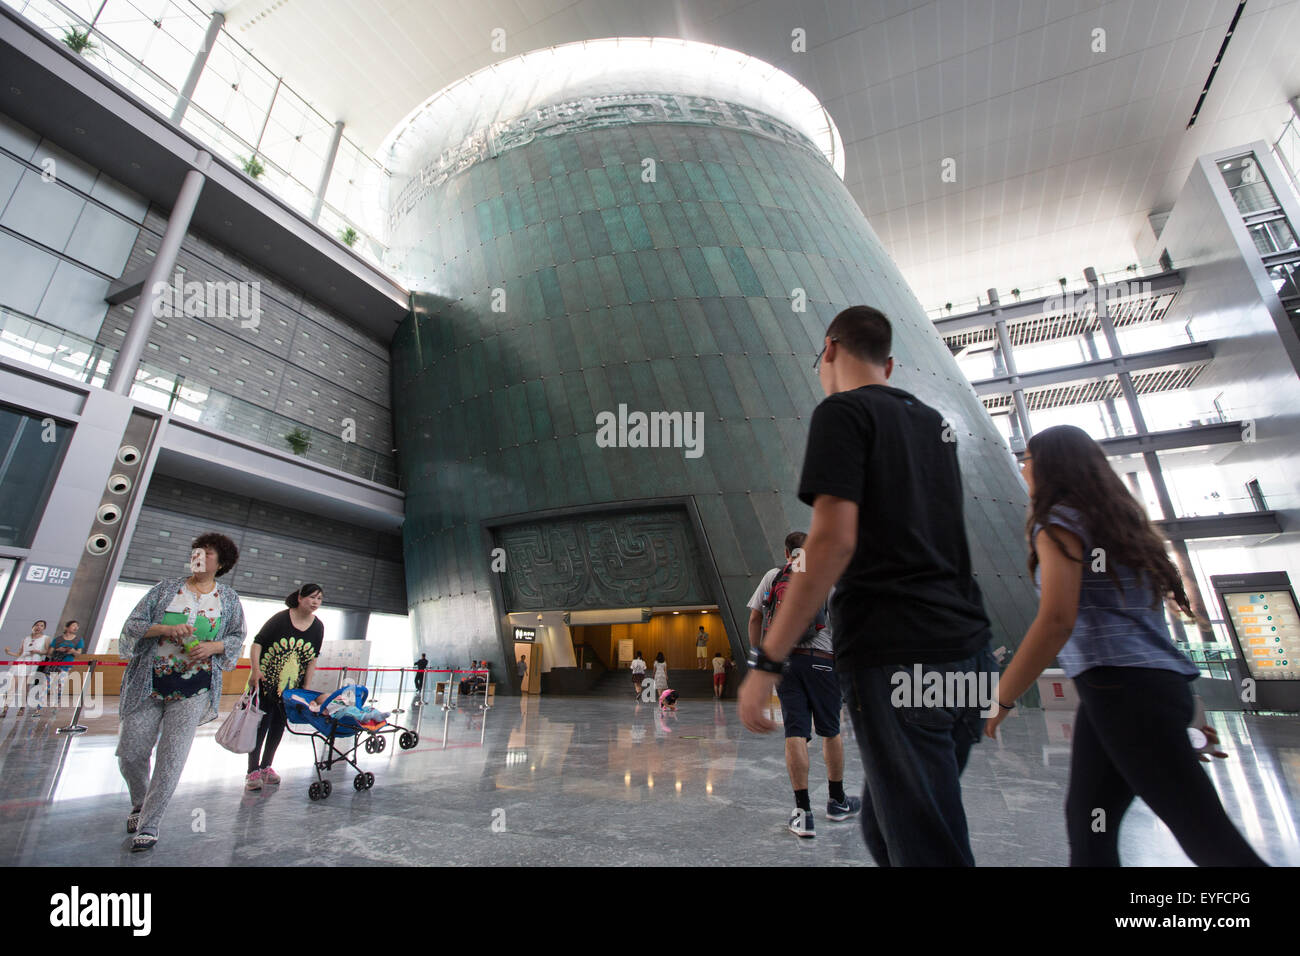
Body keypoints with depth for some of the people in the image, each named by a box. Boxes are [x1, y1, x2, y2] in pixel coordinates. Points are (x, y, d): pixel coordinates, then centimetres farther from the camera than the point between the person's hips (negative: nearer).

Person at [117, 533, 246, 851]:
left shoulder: (228, 597, 5)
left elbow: (238, 635, 9)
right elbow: (133, 624, 2)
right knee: (130, 751, 6)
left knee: (171, 758, -2)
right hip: (150, 682, 1)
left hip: (195, 688, -1)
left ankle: (149, 825, 14)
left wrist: (214, 647, -11)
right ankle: (140, 804, 36)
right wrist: (168, 628, -16)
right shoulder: (166, 588, 6)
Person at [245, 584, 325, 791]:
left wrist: (306, 688, 1)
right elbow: (257, 643, -9)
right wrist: (256, 669, -20)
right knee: (260, 725, -1)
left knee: (278, 726, 11)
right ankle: (253, 771, 10)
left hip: (292, 687, 4)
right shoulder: (281, 619, -12)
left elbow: (313, 659, 3)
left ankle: (266, 767, 26)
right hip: (266, 681, -4)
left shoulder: (318, 627, -1)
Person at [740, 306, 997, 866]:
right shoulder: (934, 422, 18)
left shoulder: (842, 411, -5)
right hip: (966, 653, 8)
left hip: (897, 660, -8)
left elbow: (833, 543, -17)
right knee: (884, 828, 20)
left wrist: (766, 661, -16)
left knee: (925, 847, 1)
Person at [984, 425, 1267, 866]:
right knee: (1086, 821, 13)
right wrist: (1186, 707, 27)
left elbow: (1056, 621, -20)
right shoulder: (1114, 519, 19)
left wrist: (999, 698, -15)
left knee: (1208, 837, -3)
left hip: (1122, 689, -10)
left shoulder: (1059, 522, -8)